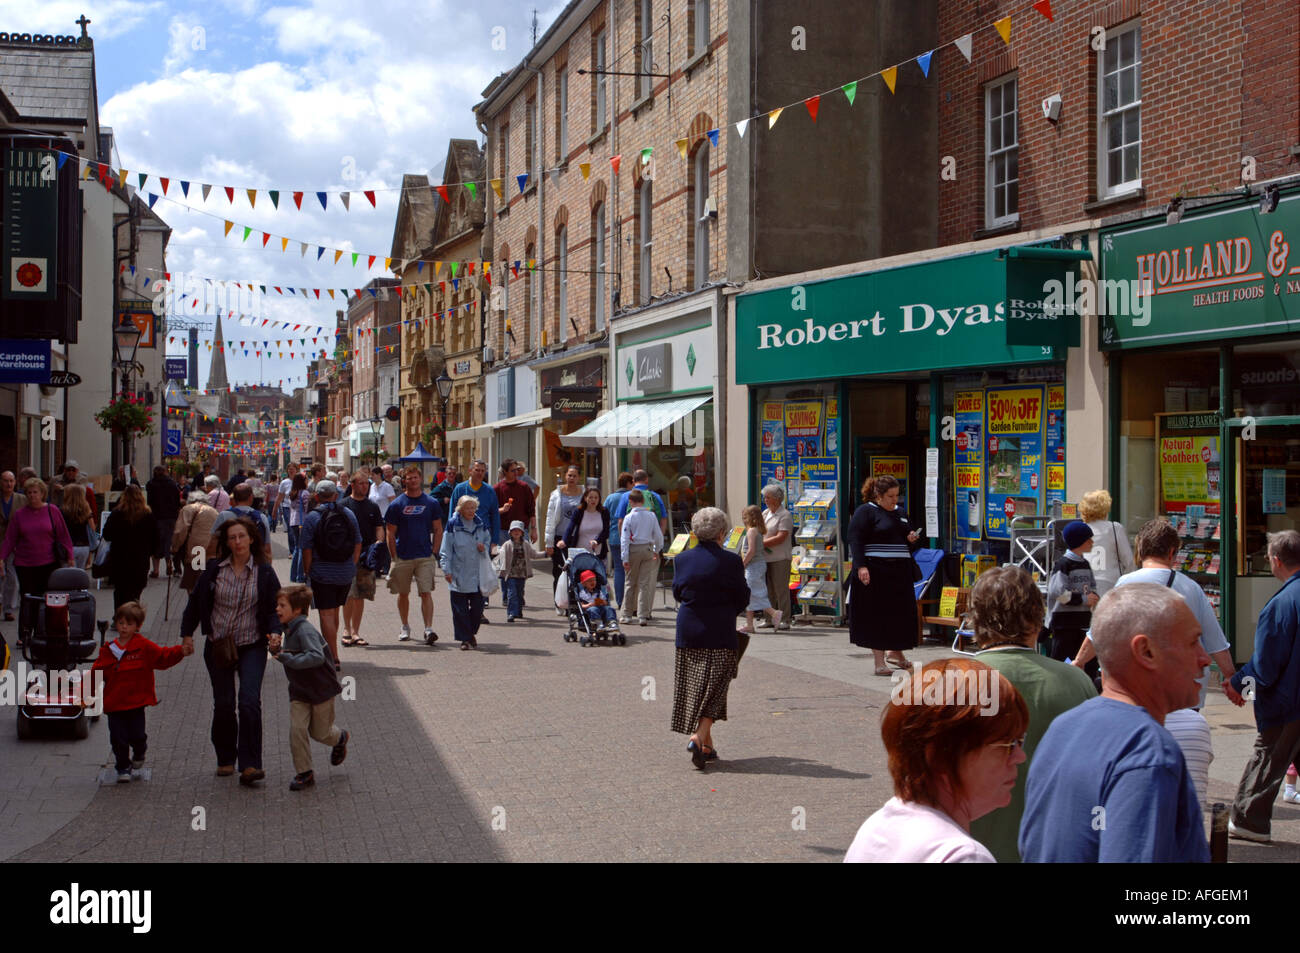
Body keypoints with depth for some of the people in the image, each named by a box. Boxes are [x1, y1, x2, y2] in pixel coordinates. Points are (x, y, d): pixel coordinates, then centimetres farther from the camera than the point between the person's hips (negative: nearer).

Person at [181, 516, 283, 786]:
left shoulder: (264, 572, -3)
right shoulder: (214, 569, 1)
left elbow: (274, 607, 3)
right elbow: (196, 601, 11)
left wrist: (274, 632, -14)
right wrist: (187, 633, 10)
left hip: (252, 647, -2)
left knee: (249, 703, -15)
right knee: (223, 705, 6)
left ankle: (249, 765, -13)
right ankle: (226, 759, 24)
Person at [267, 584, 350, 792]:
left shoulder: (305, 630, -25)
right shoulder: (289, 630, 4)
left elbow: (317, 657, -37)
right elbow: (286, 657, 15)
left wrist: (288, 658, -38)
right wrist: (276, 648, -5)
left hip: (321, 689, -7)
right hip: (299, 690, 7)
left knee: (319, 732, 8)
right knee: (297, 729, -6)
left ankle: (340, 738, 43)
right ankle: (304, 773, 4)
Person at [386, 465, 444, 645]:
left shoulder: (431, 503, 4)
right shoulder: (396, 505, 1)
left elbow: (438, 530, 8)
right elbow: (391, 534, 3)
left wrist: (434, 553, 0)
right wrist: (394, 557, -3)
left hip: (425, 557, -1)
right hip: (403, 558, 1)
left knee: (426, 593, -10)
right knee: (403, 593, 11)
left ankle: (428, 628, -13)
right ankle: (405, 627, 25)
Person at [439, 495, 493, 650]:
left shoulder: (482, 524, 8)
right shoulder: (453, 525, -2)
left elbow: (488, 542, 19)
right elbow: (445, 550, -1)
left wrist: (484, 548, -5)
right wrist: (446, 570, -9)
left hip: (478, 574, 3)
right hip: (459, 576, -3)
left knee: (477, 607, 4)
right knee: (460, 608, -1)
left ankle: (472, 633, 24)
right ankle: (465, 638, 7)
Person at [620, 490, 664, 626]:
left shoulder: (629, 517, -7)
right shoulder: (651, 516, 0)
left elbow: (625, 539, -9)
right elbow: (658, 535, 6)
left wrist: (625, 559, -7)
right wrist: (657, 550, 22)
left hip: (633, 550, -2)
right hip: (648, 549, 2)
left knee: (631, 583, 9)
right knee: (645, 583, 3)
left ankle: (627, 614, 15)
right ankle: (643, 616, 0)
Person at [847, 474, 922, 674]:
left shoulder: (900, 514, 19)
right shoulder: (865, 512, -2)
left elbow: (913, 545, 27)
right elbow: (855, 540, -11)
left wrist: (913, 540, 3)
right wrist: (861, 566, -22)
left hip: (900, 572, 7)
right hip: (875, 572, -7)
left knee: (901, 612, 9)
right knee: (877, 614, -4)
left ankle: (895, 652, 31)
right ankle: (880, 661, 1)